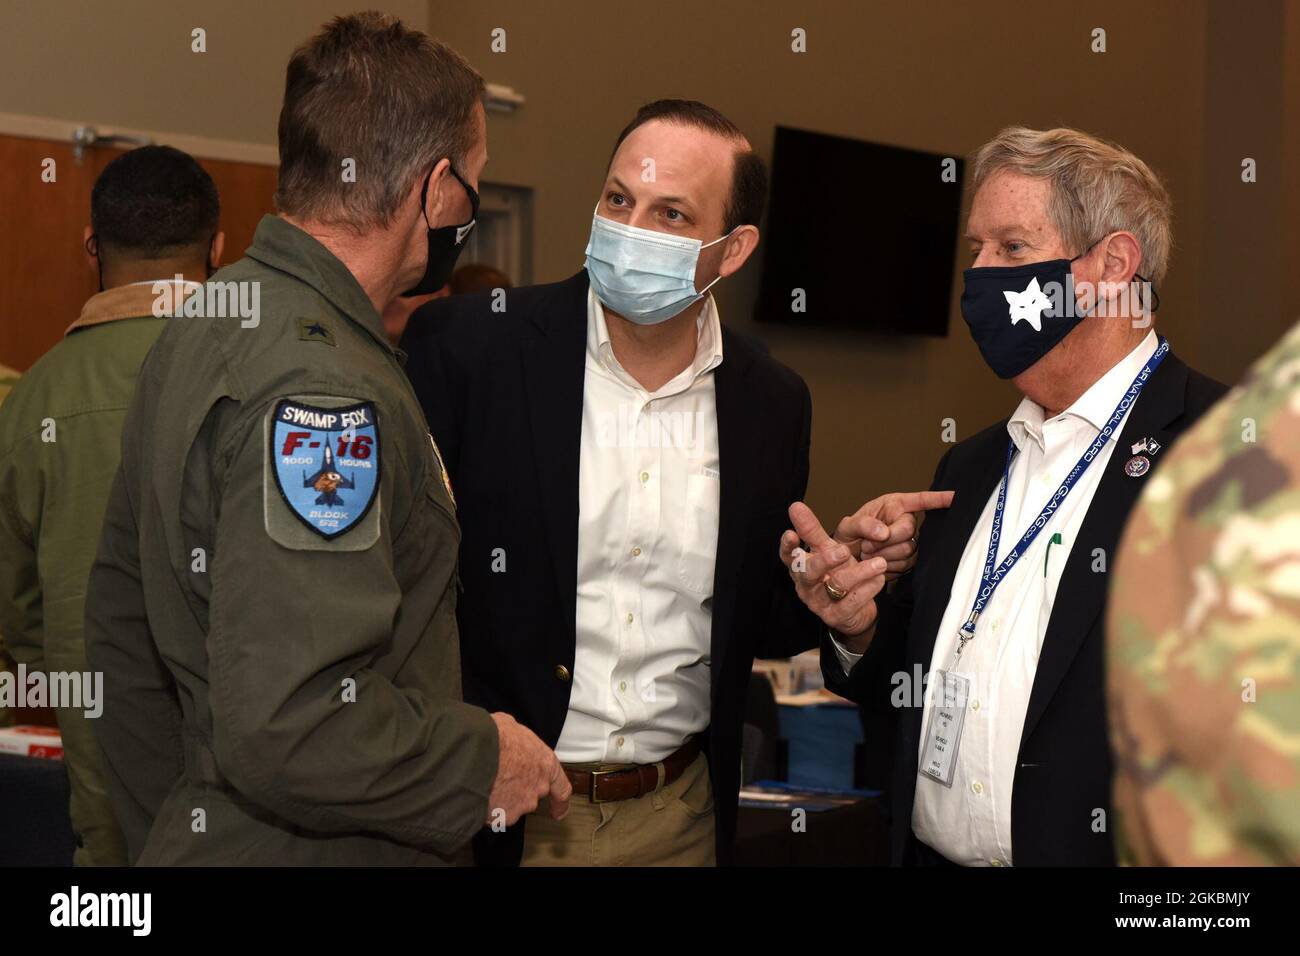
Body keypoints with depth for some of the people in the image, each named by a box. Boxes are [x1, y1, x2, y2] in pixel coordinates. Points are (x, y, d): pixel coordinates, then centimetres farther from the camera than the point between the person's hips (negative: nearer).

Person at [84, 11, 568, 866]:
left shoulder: (199, 331, 6)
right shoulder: (321, 388, -24)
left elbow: (121, 624, 14)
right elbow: (289, 725, -31)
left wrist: (167, 829, 20)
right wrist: (483, 762, -16)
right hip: (313, 854, -9)